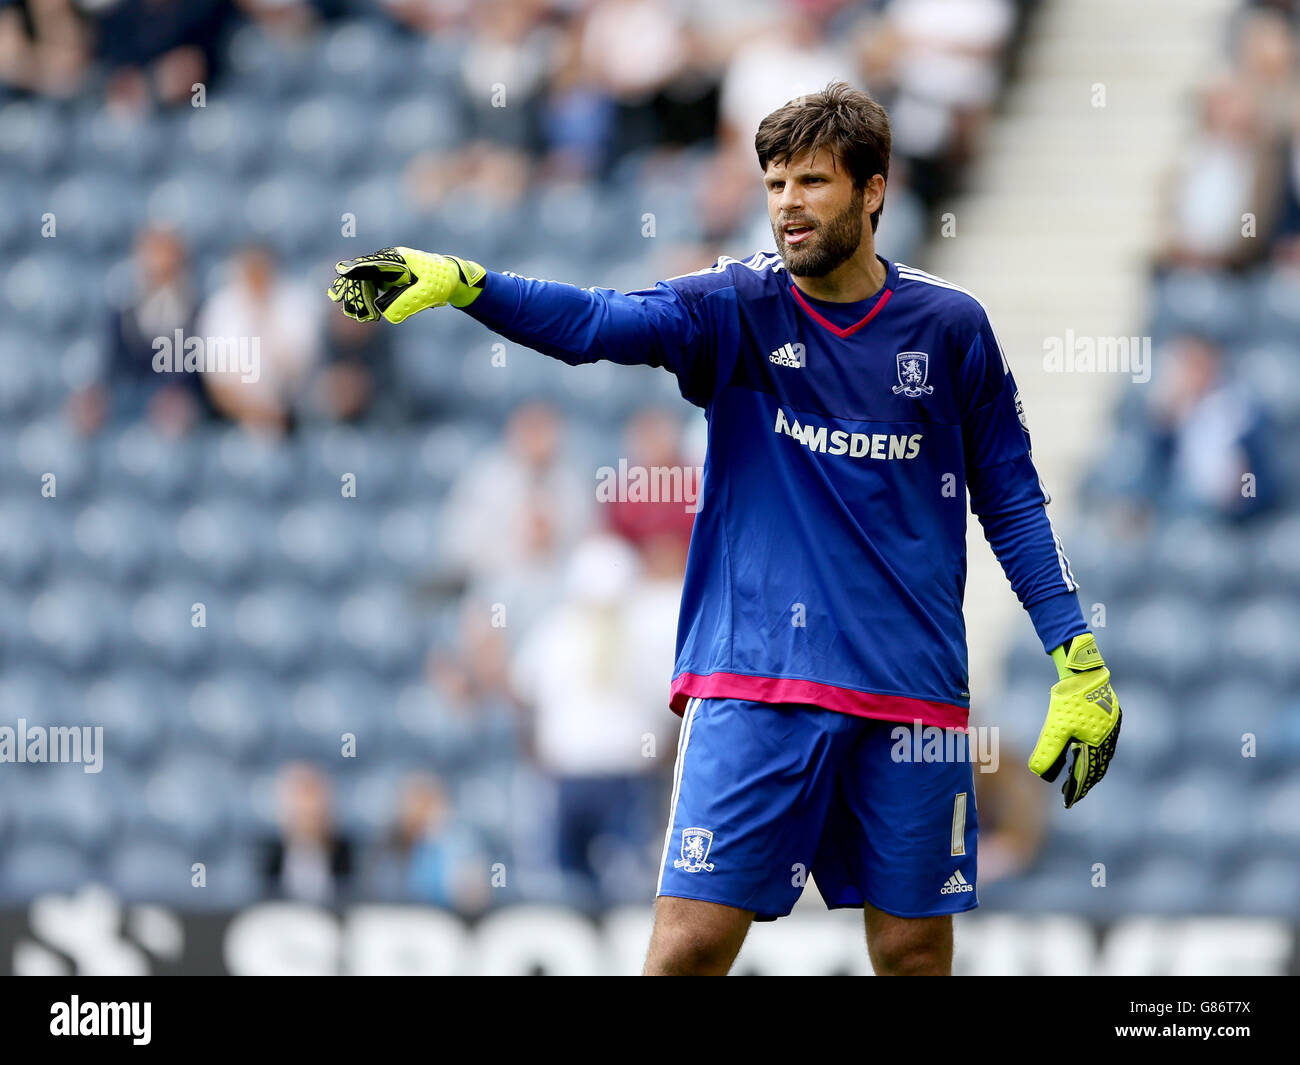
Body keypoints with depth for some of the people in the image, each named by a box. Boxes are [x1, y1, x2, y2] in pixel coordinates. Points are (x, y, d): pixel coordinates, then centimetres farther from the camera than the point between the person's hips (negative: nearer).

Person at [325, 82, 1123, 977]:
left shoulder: (950, 326, 4)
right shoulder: (738, 306, 1)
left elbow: (1012, 500, 11)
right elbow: (598, 322, -15)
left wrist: (1080, 661, 6)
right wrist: (460, 283, -31)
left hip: (912, 692, 1)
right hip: (753, 686, -1)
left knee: (914, 952, 5)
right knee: (692, 938, -10)